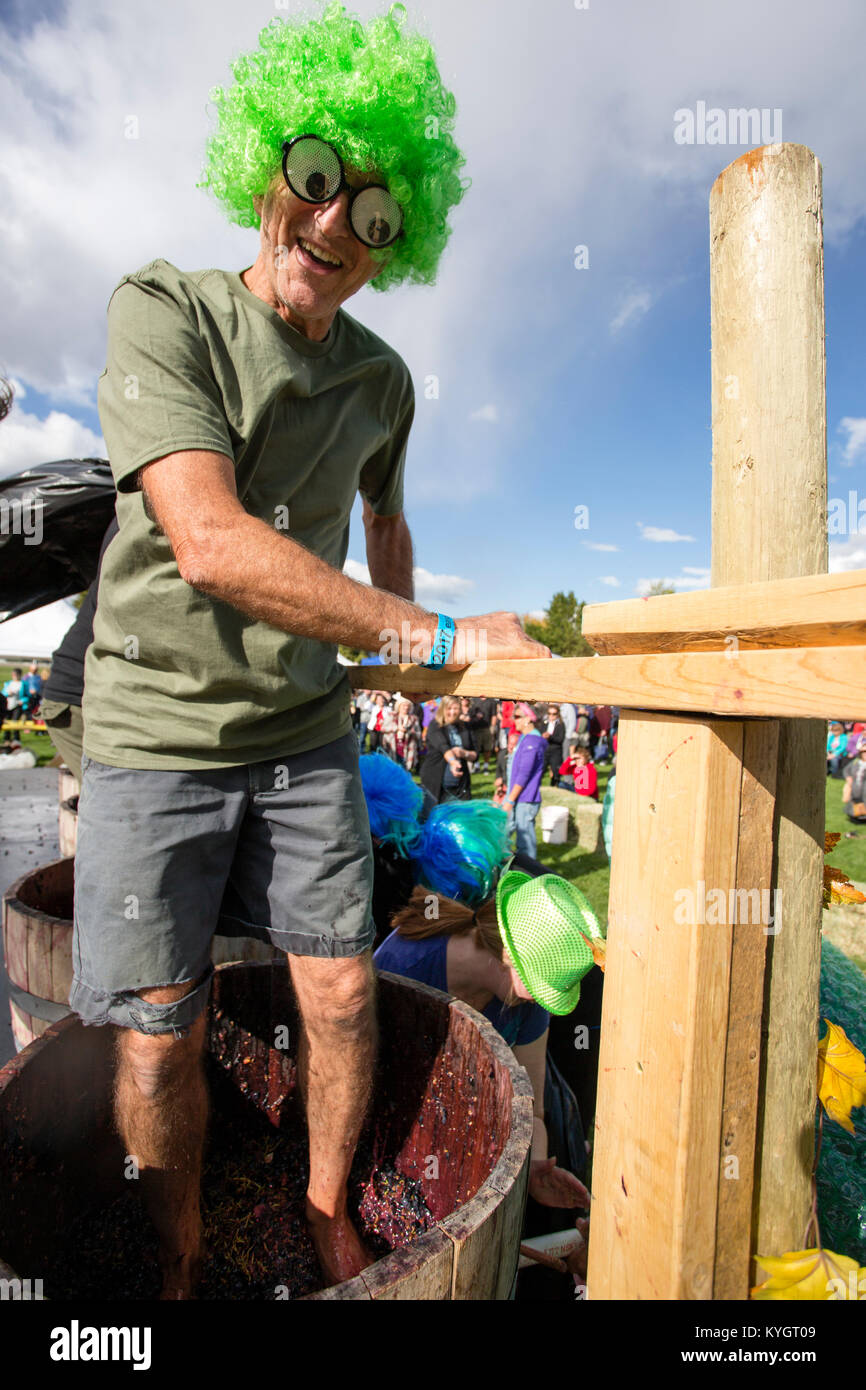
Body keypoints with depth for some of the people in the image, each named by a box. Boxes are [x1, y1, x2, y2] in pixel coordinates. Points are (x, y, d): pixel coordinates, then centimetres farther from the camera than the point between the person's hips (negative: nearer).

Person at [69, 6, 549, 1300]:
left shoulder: (382, 379, 6)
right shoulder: (165, 310, -9)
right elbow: (211, 541, -25)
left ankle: (330, 1218, 39)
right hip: (159, 729, -3)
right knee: (162, 1032, 7)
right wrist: (437, 637, -26)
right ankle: (181, 1257, 38)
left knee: (341, 994, 9)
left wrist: (404, 644, 20)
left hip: (307, 731, 4)